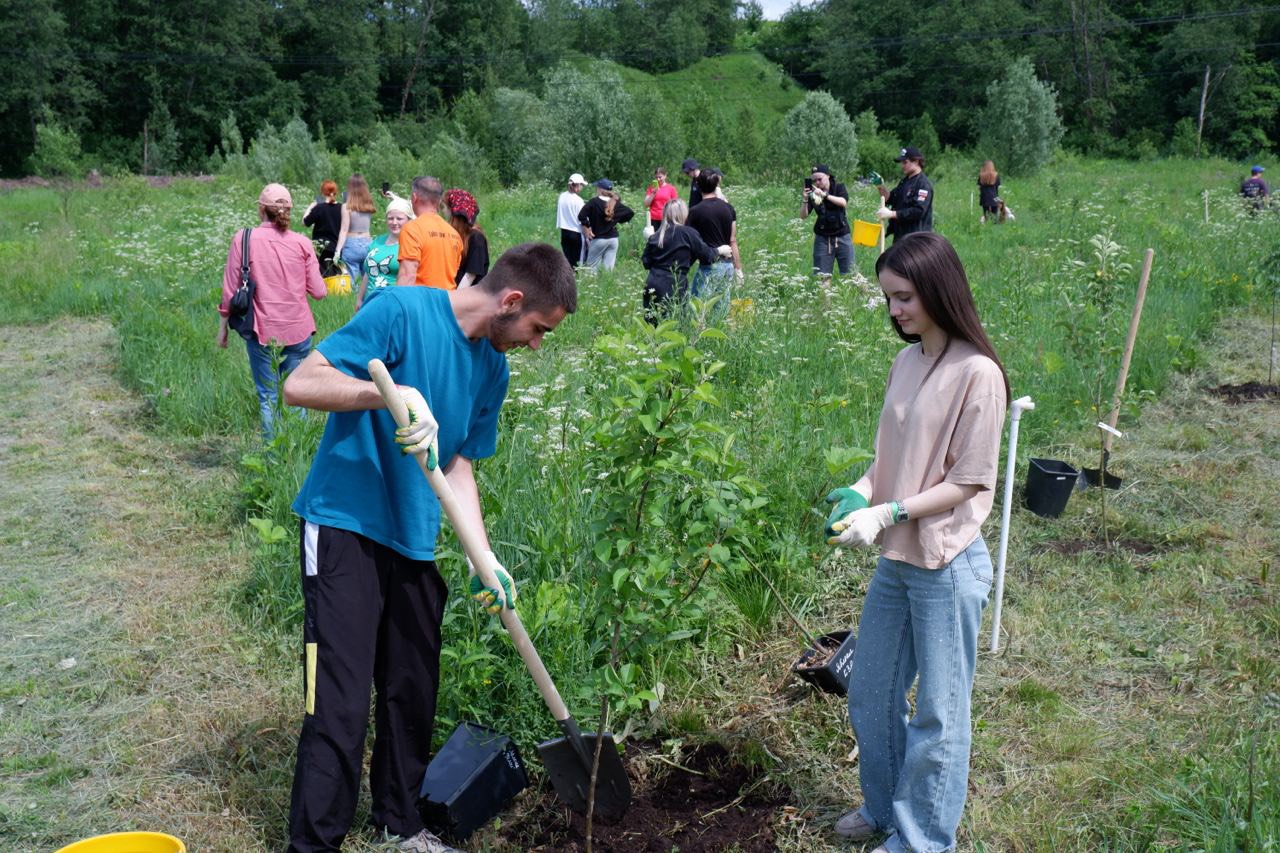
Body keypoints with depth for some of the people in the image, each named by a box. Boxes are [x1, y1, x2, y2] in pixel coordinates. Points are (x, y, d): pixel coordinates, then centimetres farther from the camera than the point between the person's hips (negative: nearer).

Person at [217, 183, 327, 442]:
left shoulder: (243, 239, -4)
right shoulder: (302, 243, -2)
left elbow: (230, 290, -2)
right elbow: (318, 291, 0)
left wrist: (223, 325, 10)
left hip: (262, 331, -1)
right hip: (298, 331, 1)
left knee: (267, 398, 6)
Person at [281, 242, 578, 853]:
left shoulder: (491, 368, 7)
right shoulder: (402, 311, -15)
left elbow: (458, 467, 11)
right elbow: (299, 385, -20)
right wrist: (390, 394, -35)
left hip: (415, 541, 7)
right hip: (345, 527, -7)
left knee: (413, 695, 15)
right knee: (341, 707, -8)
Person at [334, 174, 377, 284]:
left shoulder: (347, 206, -6)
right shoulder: (369, 205, 6)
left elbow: (344, 231, -9)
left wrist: (338, 251, -9)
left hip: (352, 244, -4)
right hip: (367, 243, 4)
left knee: (350, 280, -3)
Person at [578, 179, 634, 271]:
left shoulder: (594, 202, -12)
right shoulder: (616, 204, 3)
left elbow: (581, 215, -21)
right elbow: (630, 212, 9)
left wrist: (586, 226, -6)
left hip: (598, 239, -5)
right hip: (613, 239, 5)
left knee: (592, 267, 2)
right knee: (609, 269, 6)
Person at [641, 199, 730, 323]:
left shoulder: (655, 237, 8)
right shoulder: (688, 233, -6)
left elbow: (646, 262, 10)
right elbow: (707, 255, 1)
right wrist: (719, 250, 21)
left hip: (652, 287, 5)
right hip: (674, 289, -5)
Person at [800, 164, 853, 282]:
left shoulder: (839, 187, 0)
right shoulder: (812, 193, 2)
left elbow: (843, 202, -20)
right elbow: (803, 216, -3)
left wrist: (824, 195, -31)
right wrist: (805, 199, -20)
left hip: (842, 236, -1)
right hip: (822, 238, 1)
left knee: (849, 273, 0)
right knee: (822, 276, -4)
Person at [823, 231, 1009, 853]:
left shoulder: (977, 374, -17)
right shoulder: (906, 363, 5)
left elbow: (969, 482, -16)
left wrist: (888, 512, -22)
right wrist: (862, 490, -5)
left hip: (947, 567, -8)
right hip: (894, 561, 8)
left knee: (937, 711, 7)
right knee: (869, 694, 19)